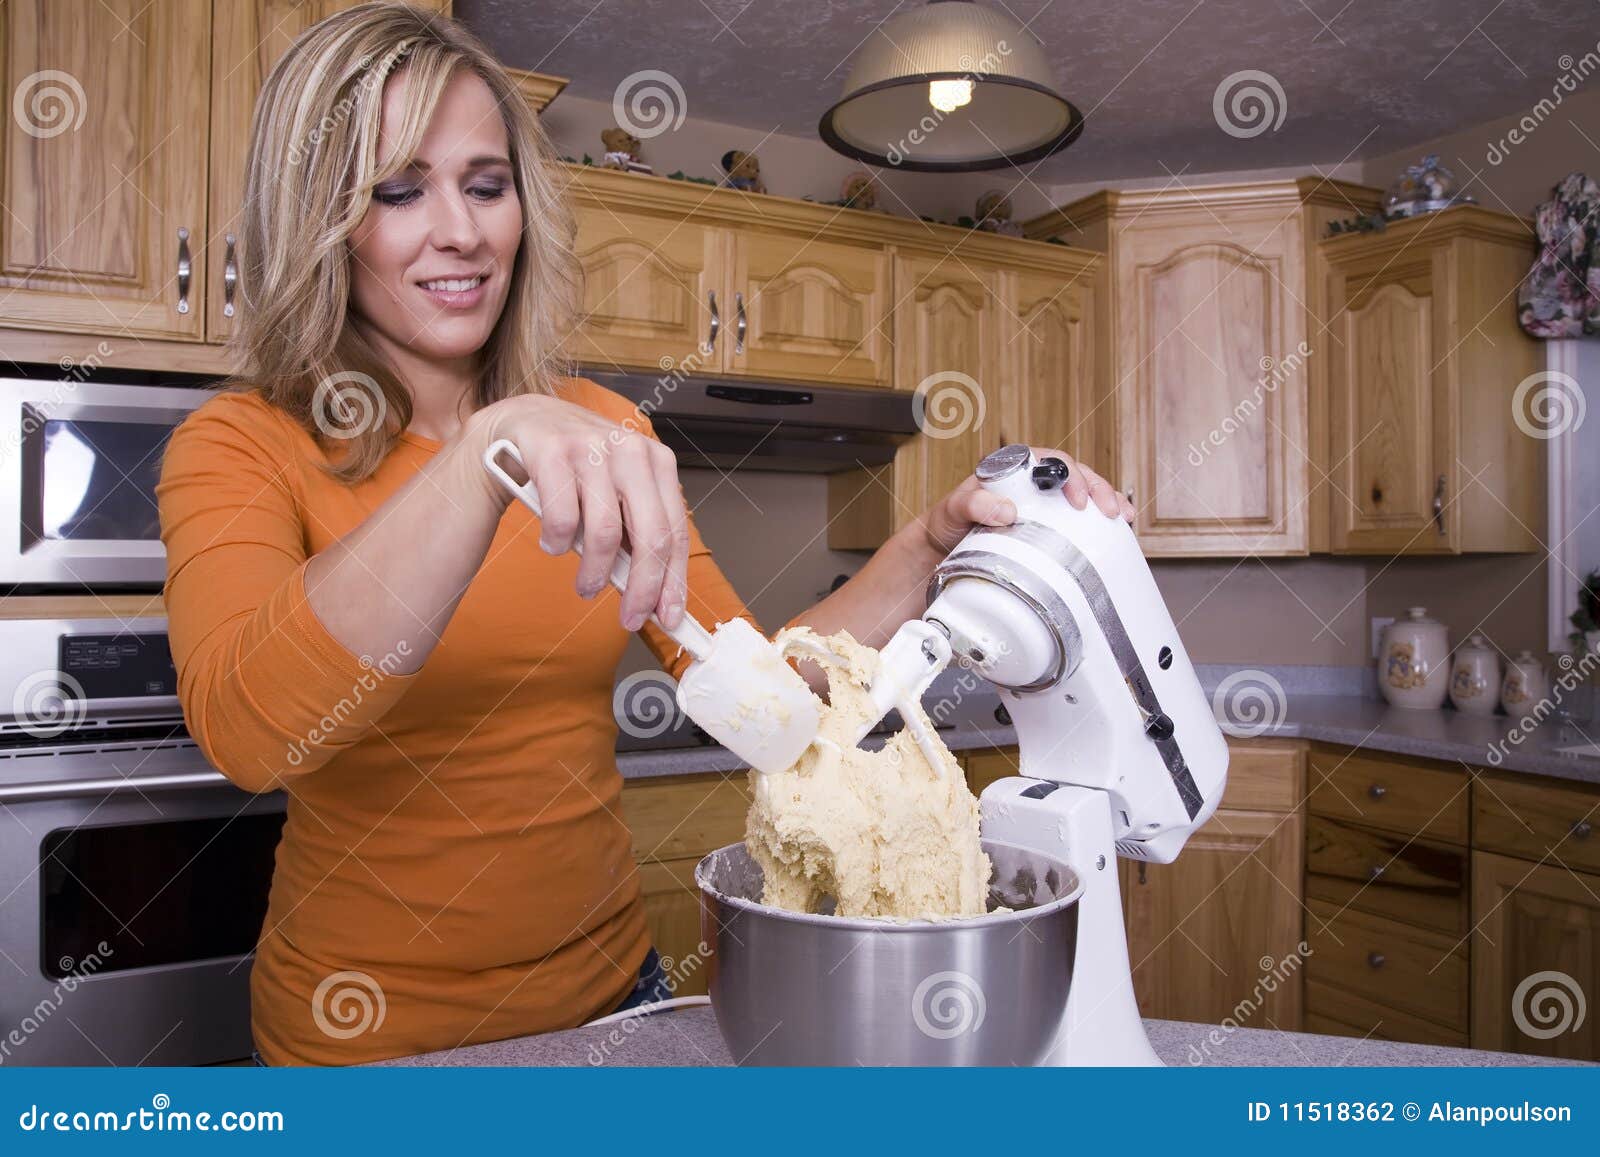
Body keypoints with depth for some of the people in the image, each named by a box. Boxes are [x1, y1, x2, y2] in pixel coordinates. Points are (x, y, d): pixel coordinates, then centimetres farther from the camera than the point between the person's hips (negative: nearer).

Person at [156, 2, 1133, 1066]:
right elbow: (245, 730, -30)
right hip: (370, 1028, -3)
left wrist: (935, 542, -18)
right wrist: (484, 455, -40)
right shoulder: (243, 447, -12)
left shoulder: (598, 428, -1)